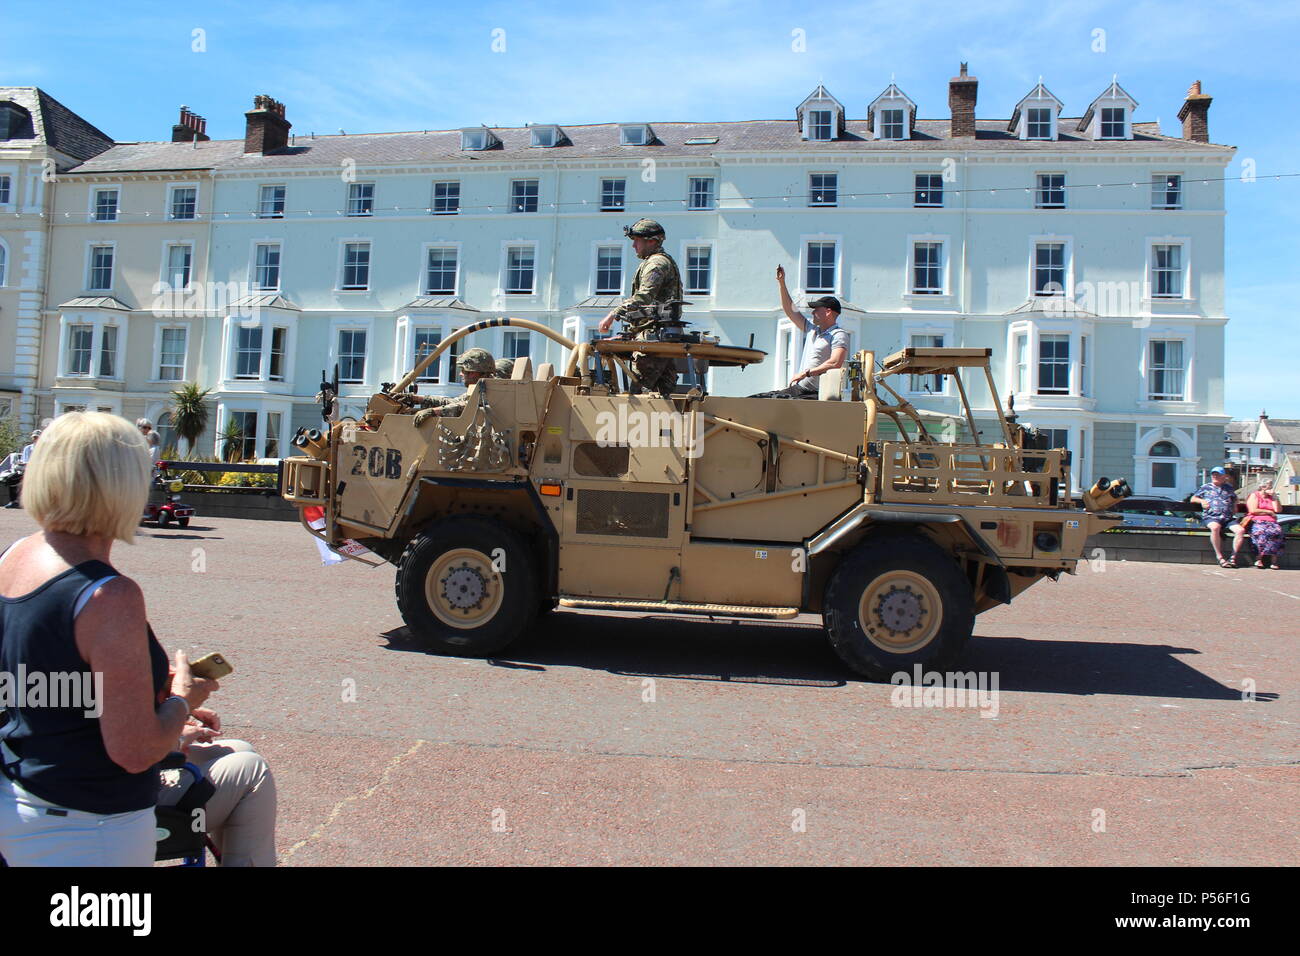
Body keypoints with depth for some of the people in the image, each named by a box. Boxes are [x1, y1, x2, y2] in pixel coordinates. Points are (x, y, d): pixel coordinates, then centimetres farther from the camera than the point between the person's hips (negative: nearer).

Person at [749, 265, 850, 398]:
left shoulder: (839, 335, -7)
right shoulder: (813, 330, 20)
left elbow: (835, 363, -22)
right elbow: (790, 310, 27)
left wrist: (806, 373, -19)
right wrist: (781, 282, 24)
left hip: (814, 394, -9)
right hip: (798, 388, 9)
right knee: (758, 399, -2)